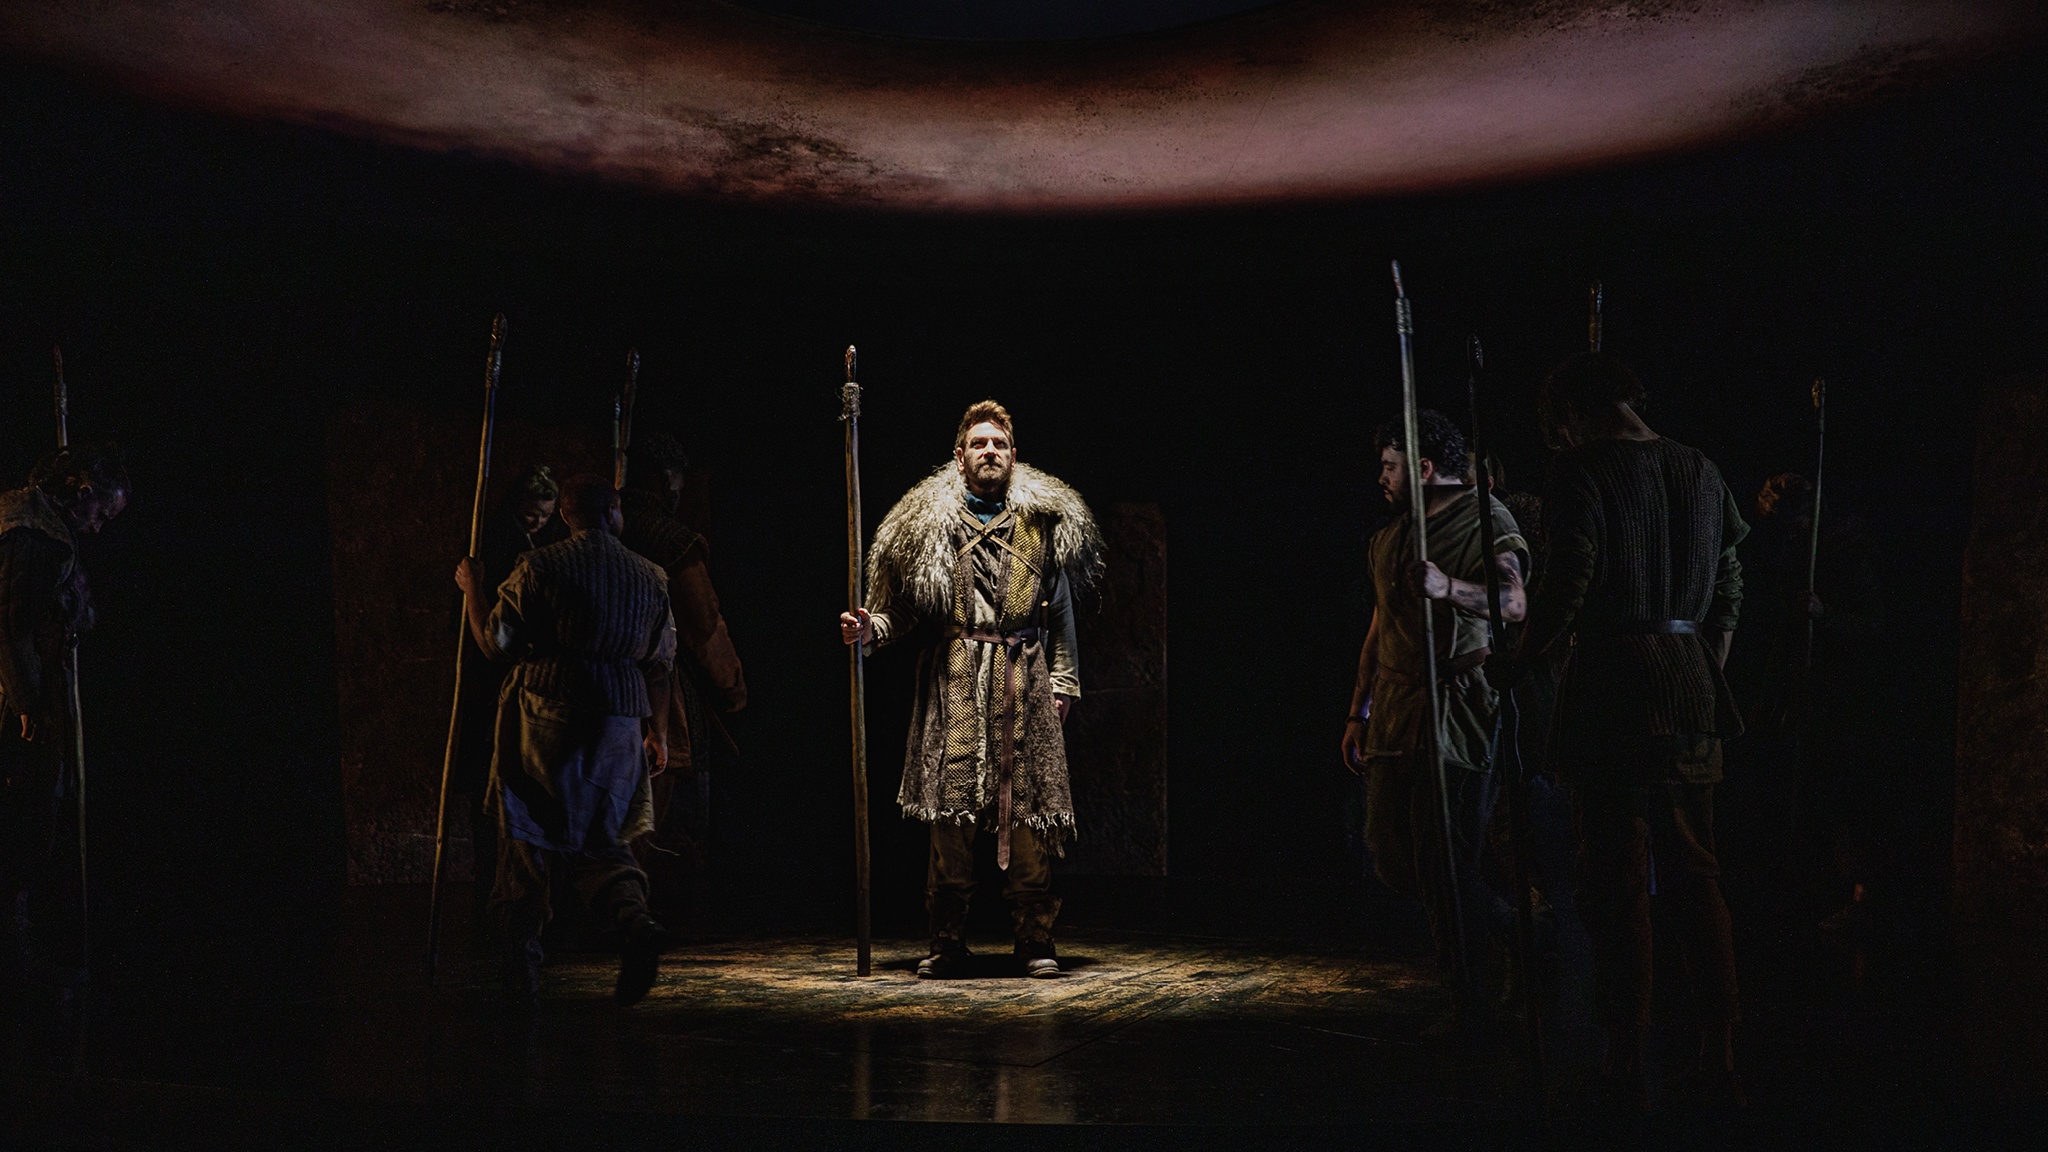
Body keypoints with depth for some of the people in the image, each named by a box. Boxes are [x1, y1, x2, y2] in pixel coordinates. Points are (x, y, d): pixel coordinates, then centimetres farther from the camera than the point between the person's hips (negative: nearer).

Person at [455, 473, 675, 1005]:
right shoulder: (649, 576, 7)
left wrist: (472, 588, 11)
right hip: (620, 718, 3)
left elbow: (496, 642, -2)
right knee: (598, 837, 14)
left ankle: (520, 971, 9)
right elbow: (661, 660, 12)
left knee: (526, 838, 8)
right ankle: (634, 920, -14)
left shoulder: (538, 568, -5)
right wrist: (657, 729, 27)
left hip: (546, 708, -3)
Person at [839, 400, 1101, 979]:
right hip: (954, 679, 0)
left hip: (1025, 679, 1)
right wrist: (868, 628, -10)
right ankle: (948, 940, 5)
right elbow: (901, 612, 10)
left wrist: (1063, 680, 5)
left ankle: (1035, 938, 6)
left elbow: (1063, 611, 13)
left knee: (1030, 806, -3)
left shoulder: (1045, 520, 12)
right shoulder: (927, 524, 10)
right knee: (949, 805, -5)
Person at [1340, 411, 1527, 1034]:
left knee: (1443, 858, -9)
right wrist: (1359, 712, 24)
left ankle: (1472, 1003, 8)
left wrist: (1448, 589, -38)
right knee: (1388, 849, 5)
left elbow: (1513, 602, -21)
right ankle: (1500, 932, 25)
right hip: (1395, 710, 8)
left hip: (1457, 705, -8)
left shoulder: (1484, 518, -4)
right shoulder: (1388, 538, 21)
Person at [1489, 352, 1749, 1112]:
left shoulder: (1583, 472, -8)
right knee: (1695, 876, 13)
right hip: (1691, 691, 6)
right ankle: (1719, 1057, 15)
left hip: (1613, 686, -6)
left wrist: (1516, 665, -2)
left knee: (1616, 881, -1)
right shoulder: (1699, 472, 11)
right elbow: (1729, 590, 15)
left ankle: (1627, 1068, 3)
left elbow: (1567, 590, -15)